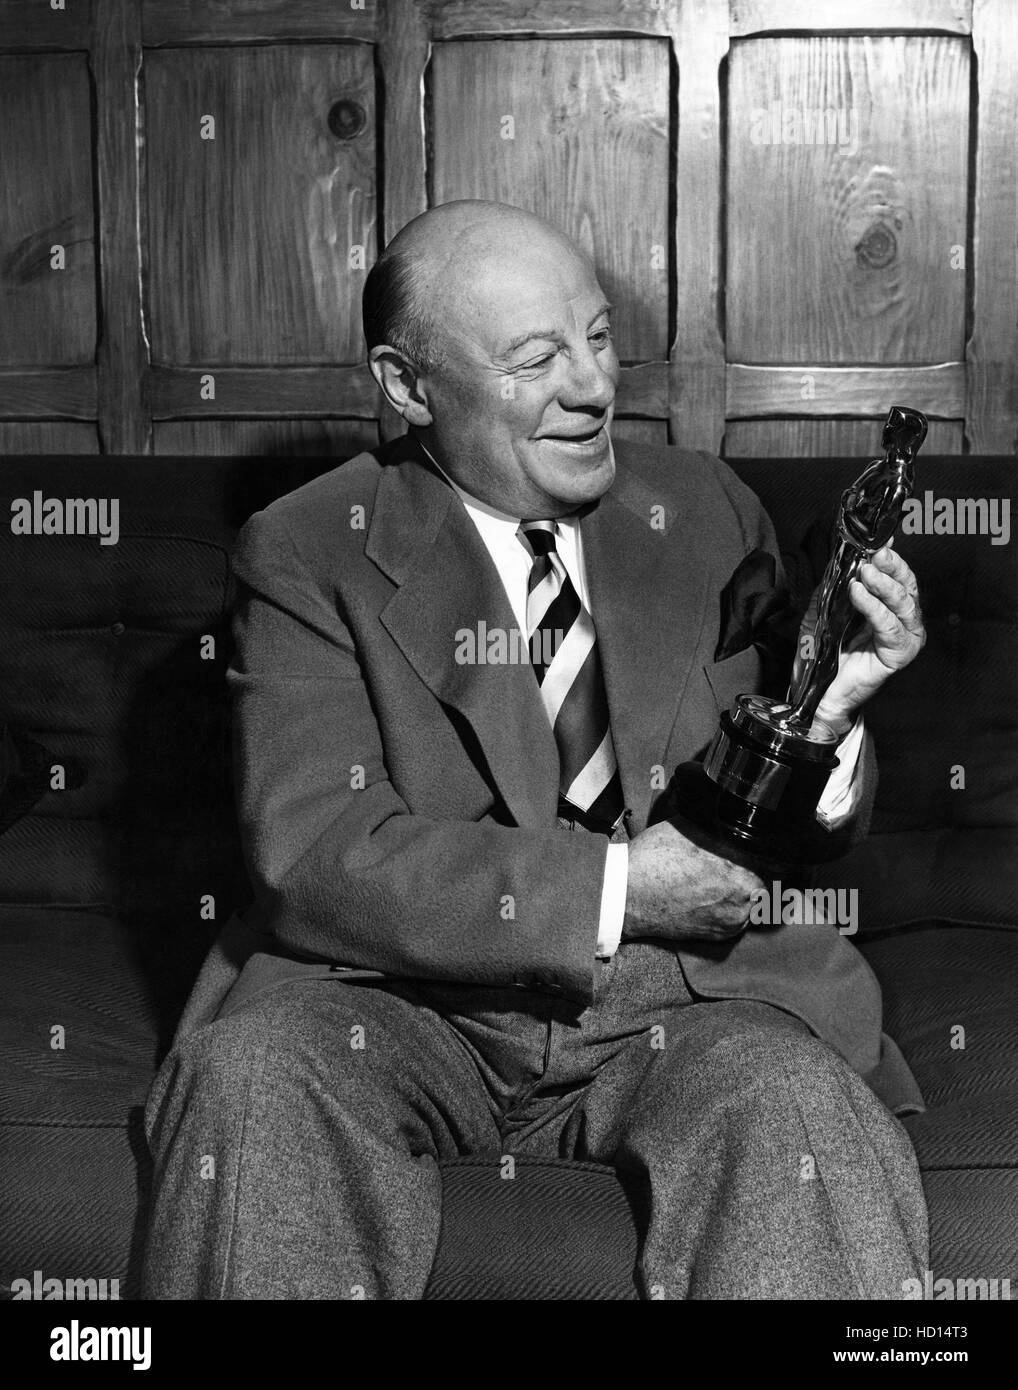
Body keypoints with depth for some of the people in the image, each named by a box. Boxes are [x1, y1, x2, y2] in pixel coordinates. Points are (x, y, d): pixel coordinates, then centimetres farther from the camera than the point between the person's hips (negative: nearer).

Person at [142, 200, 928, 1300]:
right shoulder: (306, 556, -3)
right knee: (251, 1077, -30)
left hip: (673, 1002, 2)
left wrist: (822, 718, -13)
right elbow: (312, 857, -15)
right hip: (406, 998, -1)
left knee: (798, 1104, -29)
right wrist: (611, 888, -19)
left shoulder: (710, 518, 7)